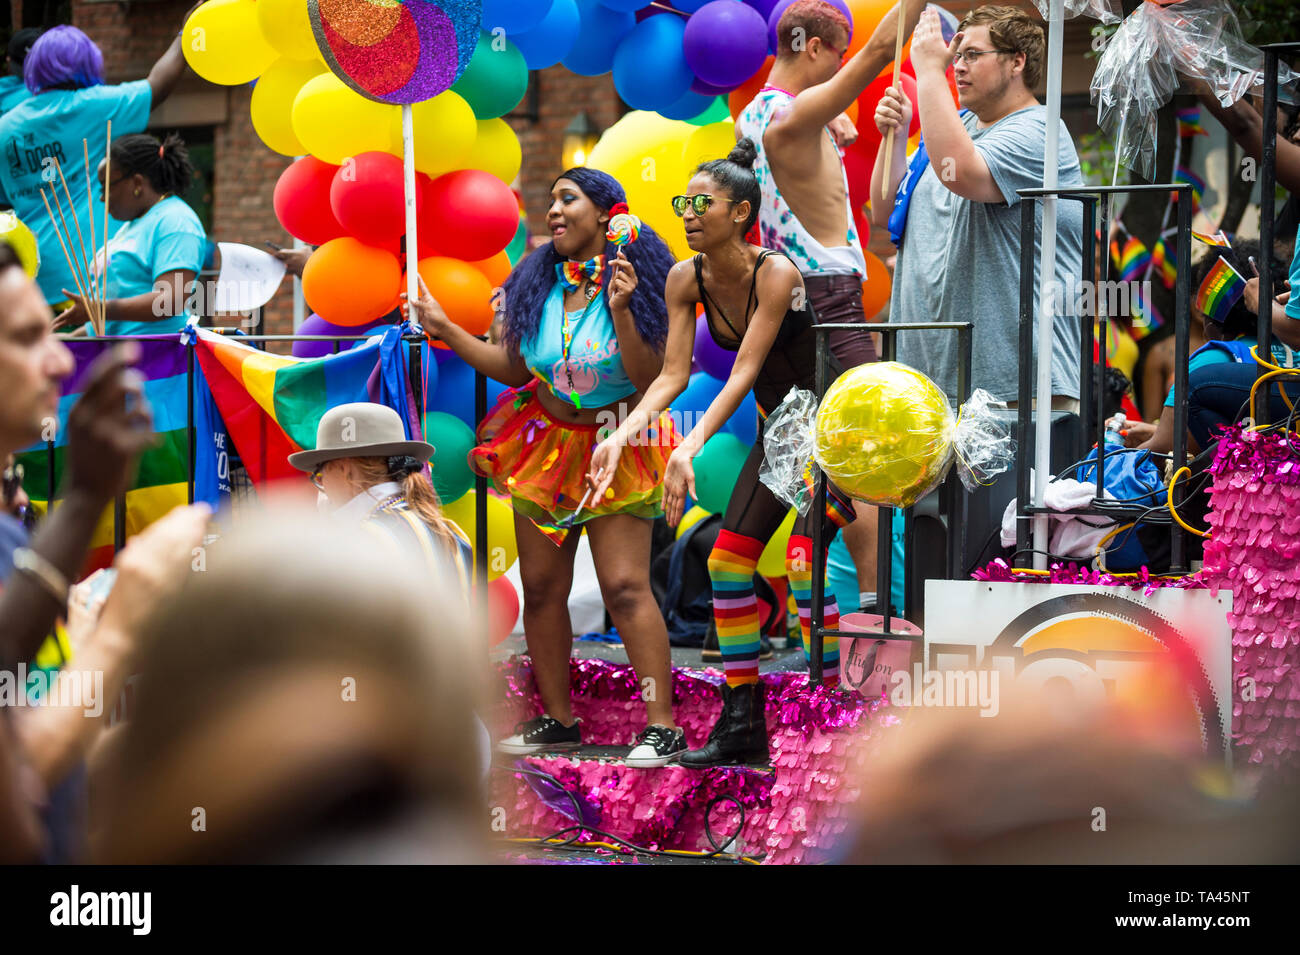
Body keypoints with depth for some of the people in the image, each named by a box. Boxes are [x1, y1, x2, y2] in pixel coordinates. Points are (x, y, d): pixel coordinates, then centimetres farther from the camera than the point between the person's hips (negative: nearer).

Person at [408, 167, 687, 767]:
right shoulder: (536, 286, 5)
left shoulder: (636, 282, -10)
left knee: (625, 586, -15)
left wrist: (620, 311, -27)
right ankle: (557, 719, 19)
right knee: (541, 588, 6)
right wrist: (446, 330, 7)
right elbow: (513, 368, 11)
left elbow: (648, 379, -16)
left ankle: (662, 725, -15)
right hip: (545, 444, 6)